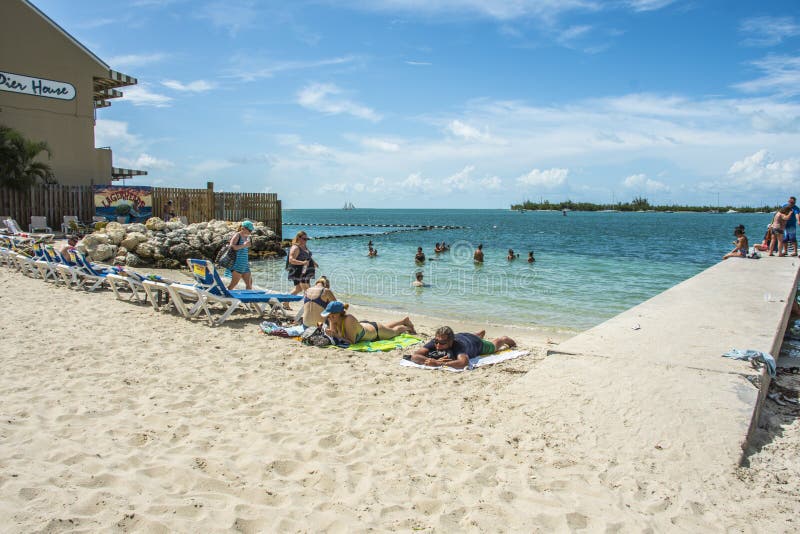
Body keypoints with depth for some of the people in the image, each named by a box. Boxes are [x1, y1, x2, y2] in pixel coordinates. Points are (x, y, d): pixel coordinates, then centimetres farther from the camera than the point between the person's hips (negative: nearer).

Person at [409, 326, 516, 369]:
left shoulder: (458, 345, -53)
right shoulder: (434, 342, -43)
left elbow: (464, 362, -72)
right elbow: (414, 356, -51)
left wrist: (440, 364, -76)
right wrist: (434, 360, -66)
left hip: (475, 342, -4)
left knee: (494, 345, 30)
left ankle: (505, 339, 64)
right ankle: (482, 333, 76)